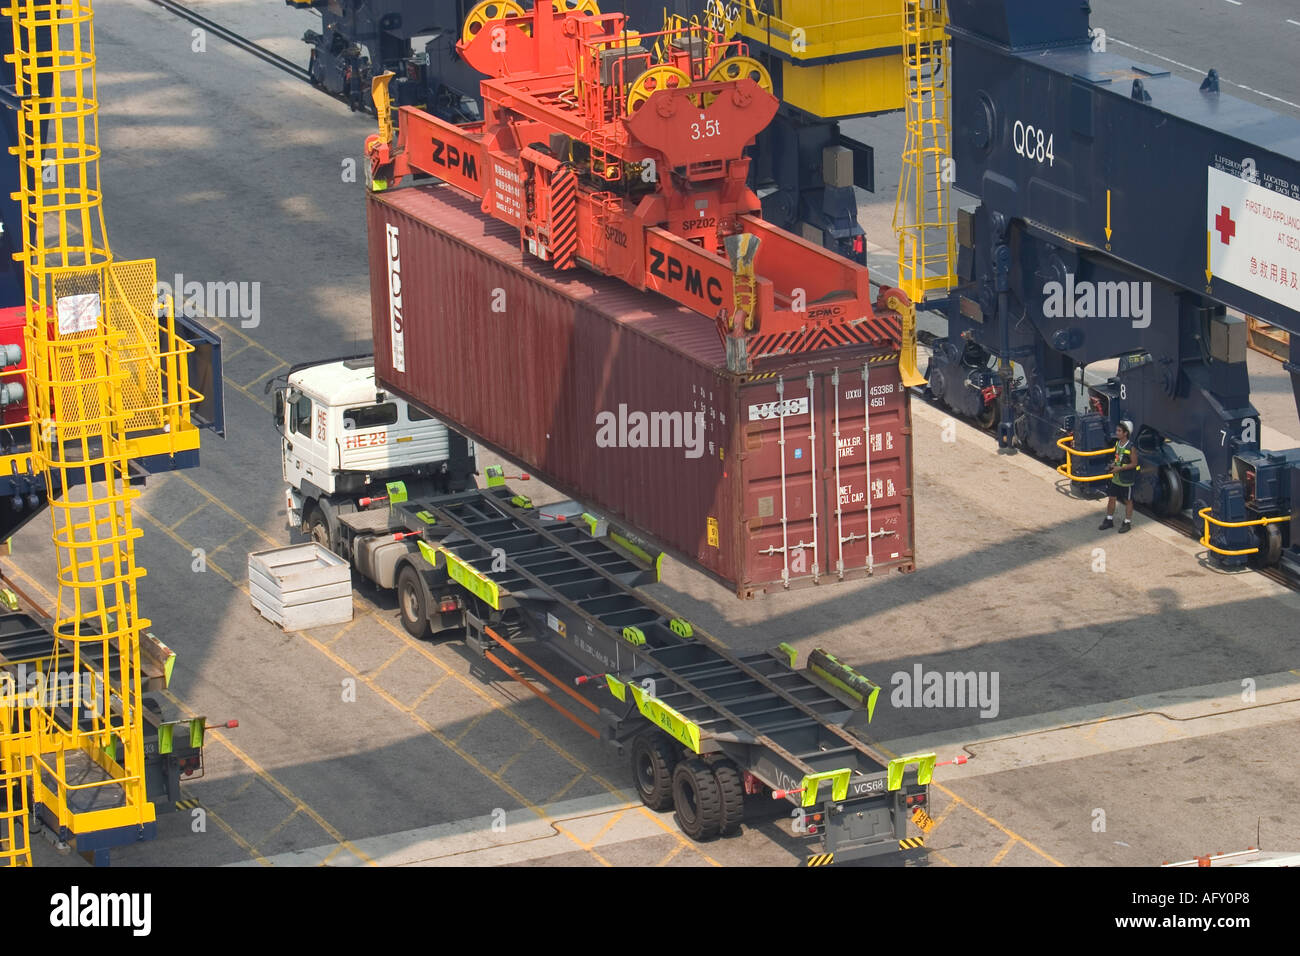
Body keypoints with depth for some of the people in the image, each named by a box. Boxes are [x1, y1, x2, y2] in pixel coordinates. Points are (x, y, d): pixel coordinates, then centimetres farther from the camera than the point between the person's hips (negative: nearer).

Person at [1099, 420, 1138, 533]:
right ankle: (1109, 520, 27)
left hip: (1126, 480, -7)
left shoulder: (1130, 447, -20)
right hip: (1116, 478, 7)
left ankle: (1127, 523, 19)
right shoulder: (1117, 443, 3)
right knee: (1111, 499, 13)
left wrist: (1120, 468, -22)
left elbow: (1134, 463, -18)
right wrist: (1114, 464, -3)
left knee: (1128, 501, 8)